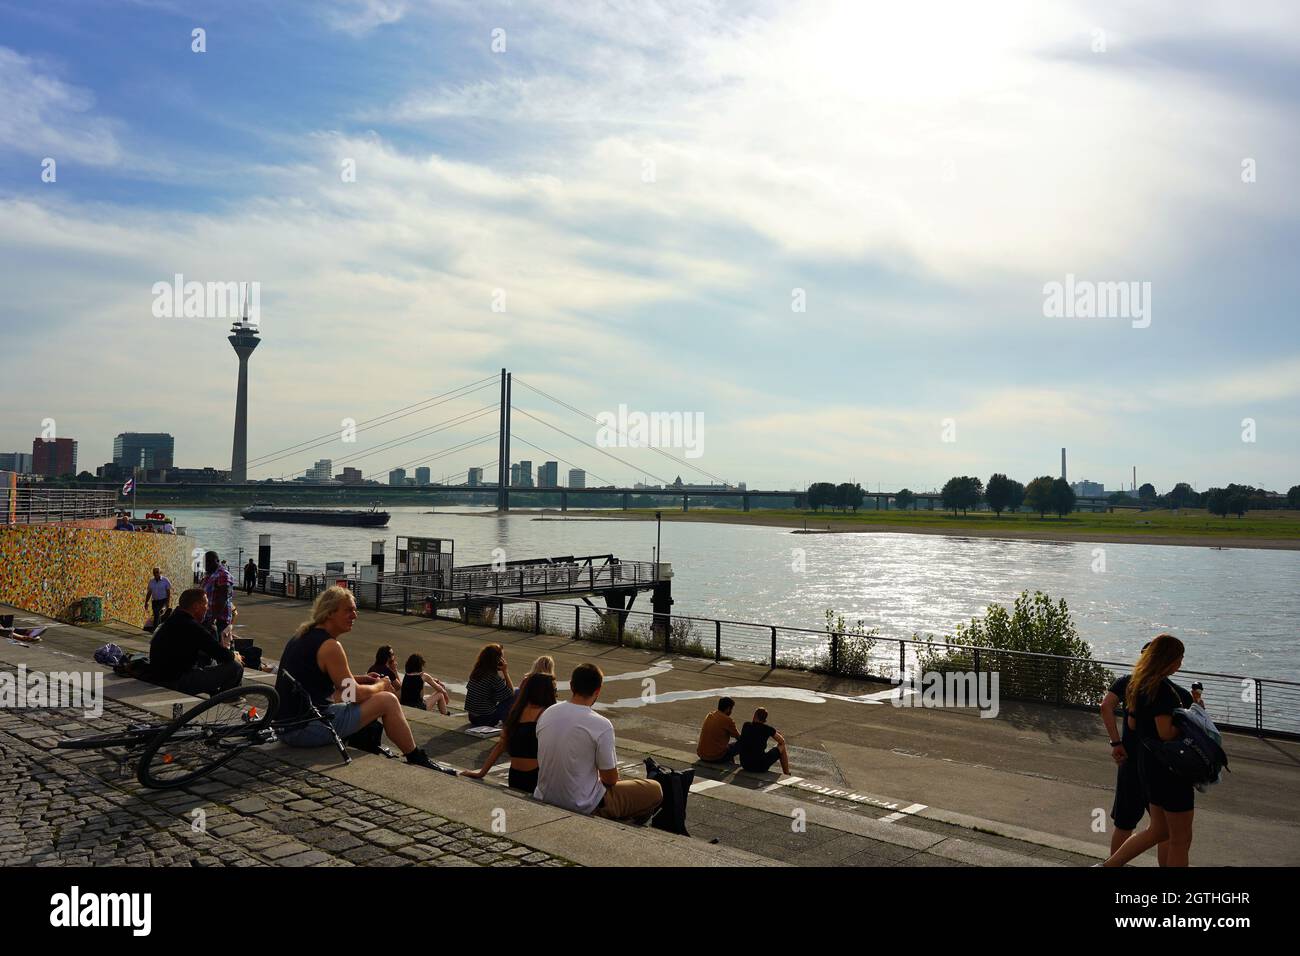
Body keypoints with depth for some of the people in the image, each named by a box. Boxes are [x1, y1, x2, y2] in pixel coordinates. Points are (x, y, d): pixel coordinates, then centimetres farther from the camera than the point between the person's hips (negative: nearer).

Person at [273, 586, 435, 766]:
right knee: (388, 701, -3)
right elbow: (355, 694, -11)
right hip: (306, 730, -10)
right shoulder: (330, 646, -17)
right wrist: (381, 685, 9)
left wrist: (357, 679, 17)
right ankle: (418, 760, 8)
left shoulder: (303, 635, 11)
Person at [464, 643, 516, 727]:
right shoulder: (493, 677, -21)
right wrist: (505, 672, -11)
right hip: (486, 719, -8)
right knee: (517, 694, 0)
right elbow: (511, 693, -8)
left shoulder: (476, 672, 2)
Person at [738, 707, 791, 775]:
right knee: (782, 746, 18)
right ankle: (787, 774, 32)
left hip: (745, 765, 4)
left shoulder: (746, 725, 3)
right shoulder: (767, 729, -6)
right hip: (760, 767, -4)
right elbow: (782, 741, 11)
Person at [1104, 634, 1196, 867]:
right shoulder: (1163, 689, -20)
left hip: (1147, 763, 9)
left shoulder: (1138, 685, 8)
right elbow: (1166, 733, -25)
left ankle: (1108, 865, 18)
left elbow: (1131, 723, 14)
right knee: (1181, 839, 6)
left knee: (1158, 830, 20)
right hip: (1169, 767, -9)